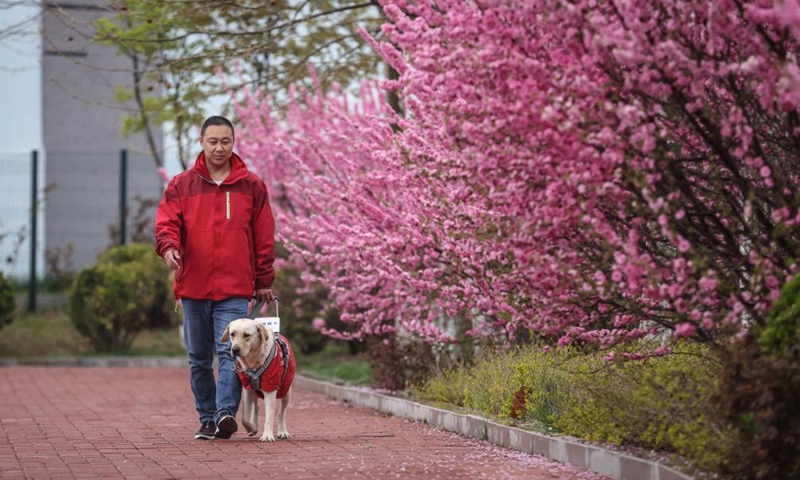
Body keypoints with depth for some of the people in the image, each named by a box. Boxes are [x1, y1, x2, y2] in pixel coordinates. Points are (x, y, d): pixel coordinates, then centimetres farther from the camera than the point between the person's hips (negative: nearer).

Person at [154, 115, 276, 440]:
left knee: (230, 351, -15)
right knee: (199, 360, 8)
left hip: (234, 288, -2)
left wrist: (264, 282, 6)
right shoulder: (181, 185, 7)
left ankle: (226, 413, -22)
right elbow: (166, 223, 1)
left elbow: (264, 238, 8)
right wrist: (169, 247, -22)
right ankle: (207, 419, 17)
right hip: (193, 287, 2)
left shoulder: (251, 186, 5)